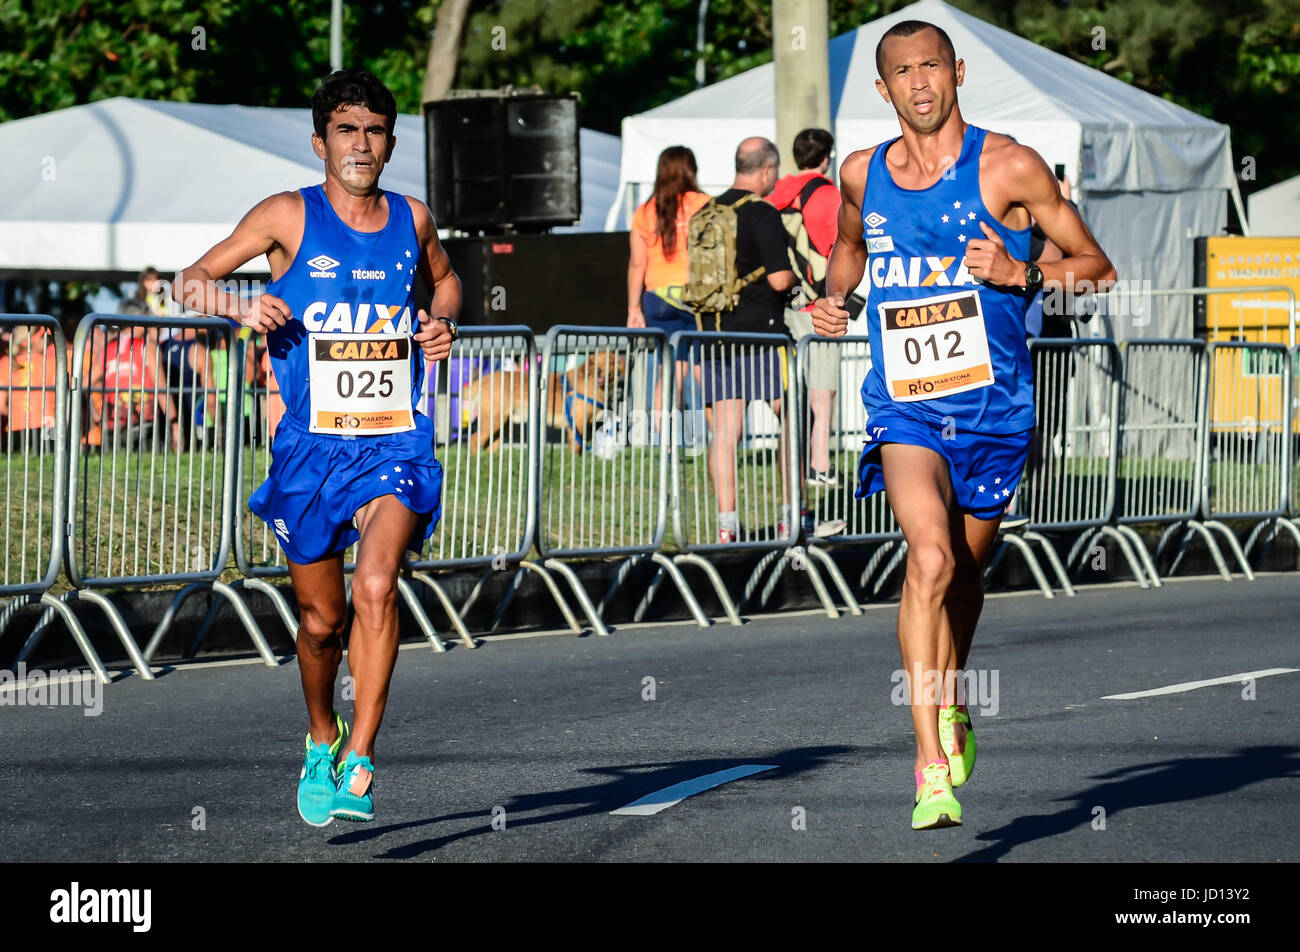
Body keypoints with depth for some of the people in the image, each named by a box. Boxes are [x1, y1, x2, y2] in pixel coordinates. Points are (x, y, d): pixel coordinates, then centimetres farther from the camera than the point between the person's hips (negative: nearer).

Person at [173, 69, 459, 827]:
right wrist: (240, 306, -19)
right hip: (312, 445, 0)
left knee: (377, 586, -22)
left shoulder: (412, 219, 6)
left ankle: (358, 763, -20)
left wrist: (445, 322, 7)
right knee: (320, 620, 8)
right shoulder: (290, 217, -2)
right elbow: (190, 282, 1)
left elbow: (444, 277, 29)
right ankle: (321, 741, 36)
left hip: (397, 444, 0)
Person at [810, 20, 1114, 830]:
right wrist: (834, 295, 9)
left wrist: (1020, 272, -17)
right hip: (904, 404, 0)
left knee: (966, 572, 16)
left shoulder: (1008, 167, -5)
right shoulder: (863, 175, 5)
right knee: (930, 558, -23)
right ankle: (931, 766, -24)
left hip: (994, 405, 0)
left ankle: (951, 707, 47)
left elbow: (1097, 268, 0)